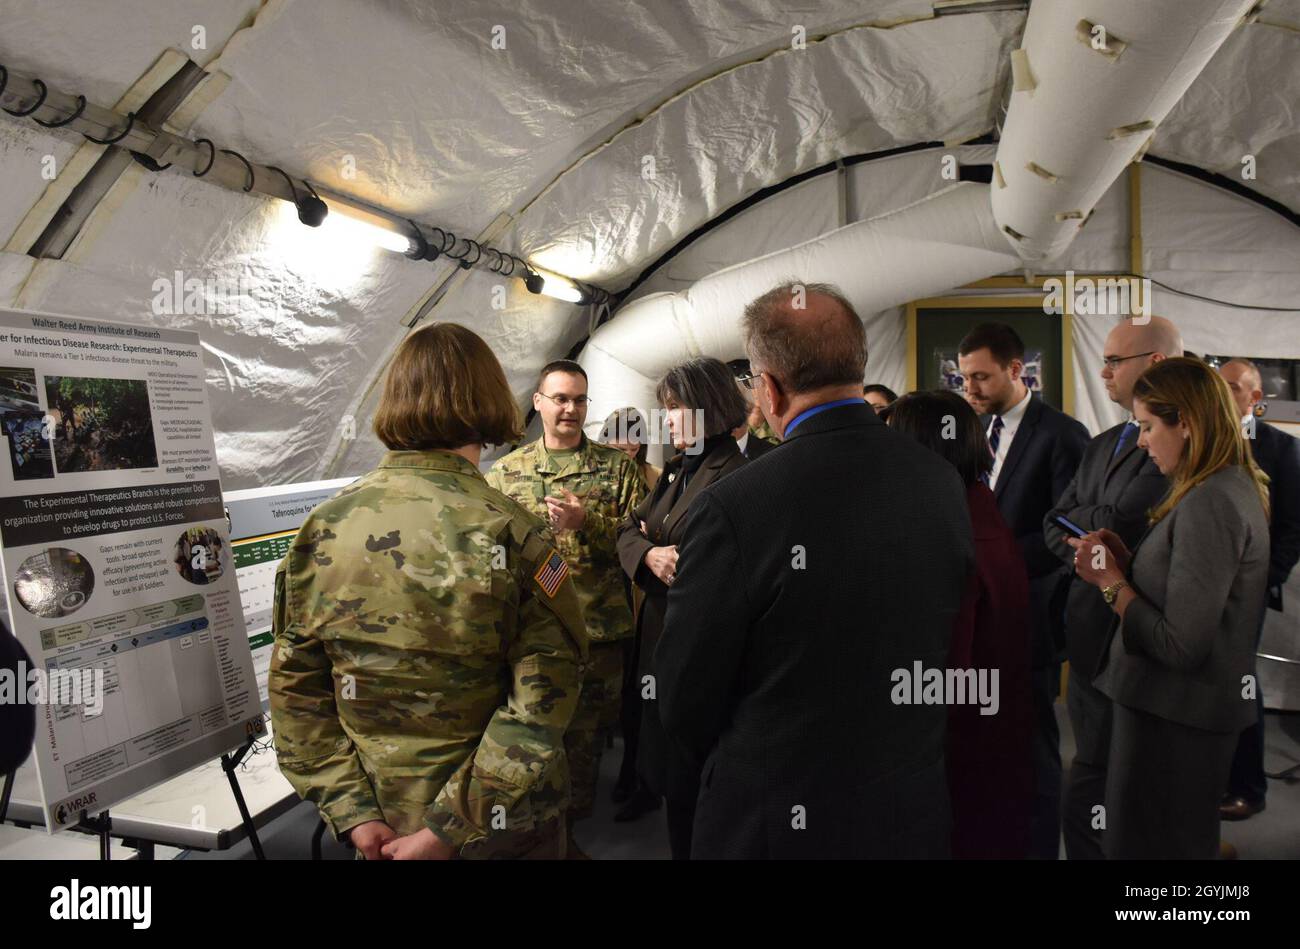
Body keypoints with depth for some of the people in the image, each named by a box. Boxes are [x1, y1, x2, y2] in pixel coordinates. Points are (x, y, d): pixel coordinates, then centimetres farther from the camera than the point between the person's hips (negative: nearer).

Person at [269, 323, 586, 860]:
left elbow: (297, 693, -5)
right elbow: (540, 704, -22)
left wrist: (351, 812, -3)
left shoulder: (320, 529, -8)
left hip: (381, 823, 4)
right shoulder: (514, 537, -20)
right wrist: (452, 827, -15)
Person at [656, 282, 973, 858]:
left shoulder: (734, 507, -25)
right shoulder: (945, 482, -9)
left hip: (777, 823, -4)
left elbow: (685, 702, -15)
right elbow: (960, 648, 4)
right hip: (918, 813, 5)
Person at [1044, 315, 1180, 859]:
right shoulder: (1103, 444, 13)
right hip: (1086, 635, 8)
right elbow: (1053, 529, 9)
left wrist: (1075, 518, -9)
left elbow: (1121, 525, -26)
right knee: (1108, 788, 22)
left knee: (1085, 802, 0)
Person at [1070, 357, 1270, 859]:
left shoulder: (1209, 504, -23)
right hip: (1192, 710, 10)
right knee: (1189, 841, 23)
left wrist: (1110, 580, -15)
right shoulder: (1237, 488, 8)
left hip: (1171, 722, -10)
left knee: (1148, 846, 5)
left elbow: (1180, 645, -25)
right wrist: (1127, 560, 3)